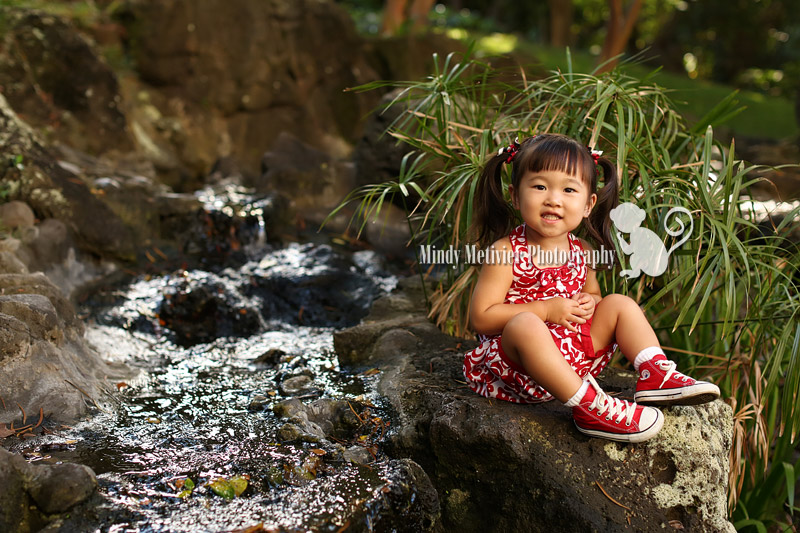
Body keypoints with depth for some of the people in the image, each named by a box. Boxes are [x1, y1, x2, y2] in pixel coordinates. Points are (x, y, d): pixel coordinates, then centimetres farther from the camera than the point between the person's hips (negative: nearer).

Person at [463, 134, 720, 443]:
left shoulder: (581, 252, 5)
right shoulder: (506, 252, -14)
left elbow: (592, 293, 24)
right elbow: (480, 318, -17)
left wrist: (588, 302, -4)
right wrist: (546, 310, -21)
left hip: (575, 355, 7)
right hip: (516, 367, -7)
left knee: (619, 304, 5)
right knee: (525, 324, -37)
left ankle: (655, 375, -8)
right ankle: (589, 407, -36)